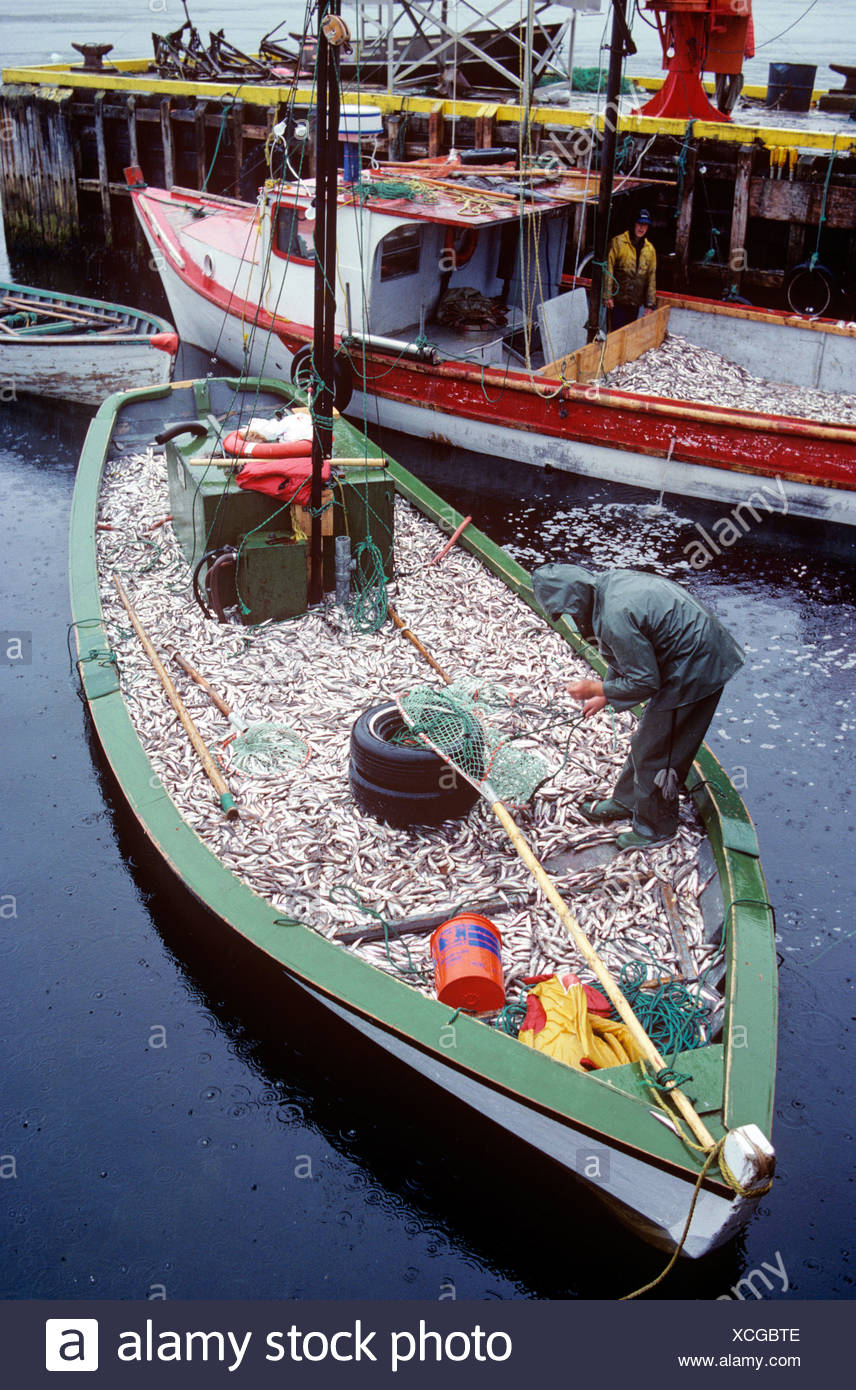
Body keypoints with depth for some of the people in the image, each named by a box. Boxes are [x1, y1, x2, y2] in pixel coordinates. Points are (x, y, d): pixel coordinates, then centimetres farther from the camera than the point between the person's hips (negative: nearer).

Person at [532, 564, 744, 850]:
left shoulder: (616, 617, -30)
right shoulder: (610, 581, 0)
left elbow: (645, 682, -21)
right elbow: (633, 653, 14)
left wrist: (597, 689, -9)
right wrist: (605, 693, 13)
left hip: (695, 672, -10)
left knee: (652, 751, 3)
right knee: (645, 740, 22)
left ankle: (654, 828, 22)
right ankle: (626, 802, 40)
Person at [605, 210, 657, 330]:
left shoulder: (650, 249, 10)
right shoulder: (618, 242, -3)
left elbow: (652, 277, 12)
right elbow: (608, 269, -6)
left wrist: (650, 304, 8)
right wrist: (608, 295, -13)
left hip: (635, 302, 4)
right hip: (618, 301, -4)